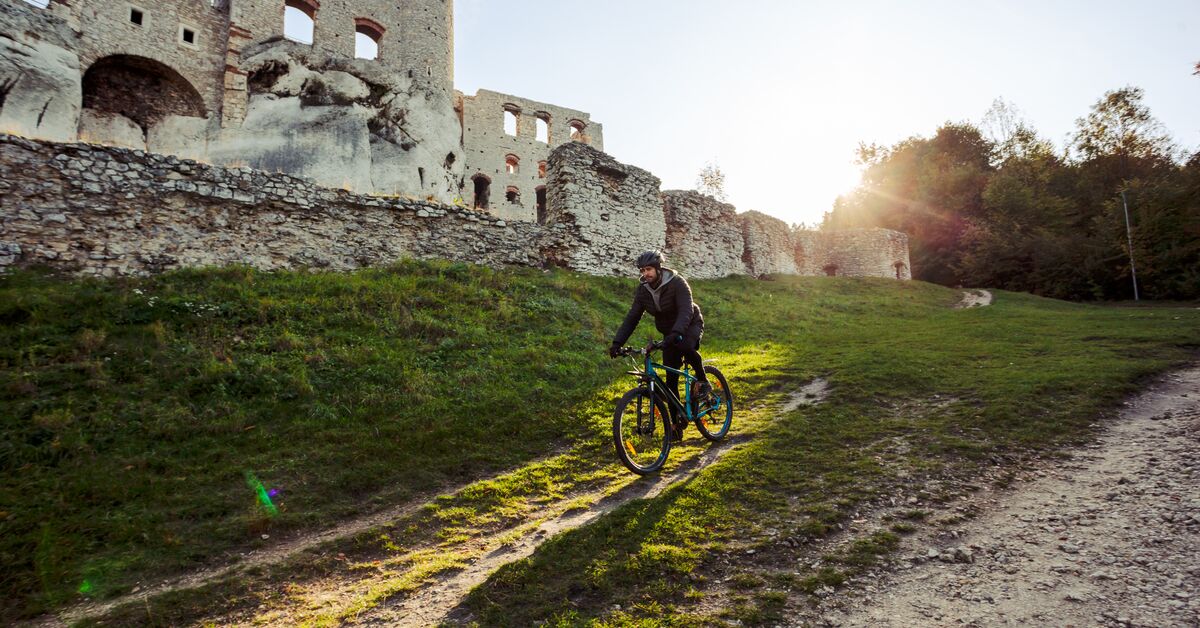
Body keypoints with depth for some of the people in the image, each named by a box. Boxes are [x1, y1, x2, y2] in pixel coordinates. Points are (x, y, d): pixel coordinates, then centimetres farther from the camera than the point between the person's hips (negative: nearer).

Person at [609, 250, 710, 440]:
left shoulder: (677, 283, -25)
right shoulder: (643, 290, -10)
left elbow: (687, 310, -38)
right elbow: (632, 317, -11)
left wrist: (676, 333, -55)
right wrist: (617, 342, -22)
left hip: (691, 325, -5)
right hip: (669, 334, 5)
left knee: (686, 346, -41)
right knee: (671, 380, -2)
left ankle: (703, 382, -15)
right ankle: (677, 423, 11)